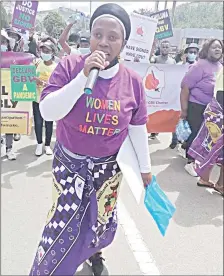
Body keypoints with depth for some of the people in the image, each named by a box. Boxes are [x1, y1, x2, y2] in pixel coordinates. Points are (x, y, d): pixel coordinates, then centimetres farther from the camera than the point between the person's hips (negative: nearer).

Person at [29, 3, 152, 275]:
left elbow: (138, 128, 0)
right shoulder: (70, 66, -15)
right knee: (63, 220, 6)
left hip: (108, 167, 3)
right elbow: (47, 111, -23)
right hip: (68, 163, -2)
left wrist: (145, 167, 7)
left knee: (101, 219, 21)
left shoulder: (133, 81, -9)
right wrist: (84, 76, -31)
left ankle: (94, 253, 55)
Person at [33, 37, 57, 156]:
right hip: (37, 99, 2)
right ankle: (39, 143, 26)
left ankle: (47, 145, 25)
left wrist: (42, 83, -31)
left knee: (49, 123, 9)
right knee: (38, 122, 7)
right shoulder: (37, 63, -1)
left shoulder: (56, 67, -11)